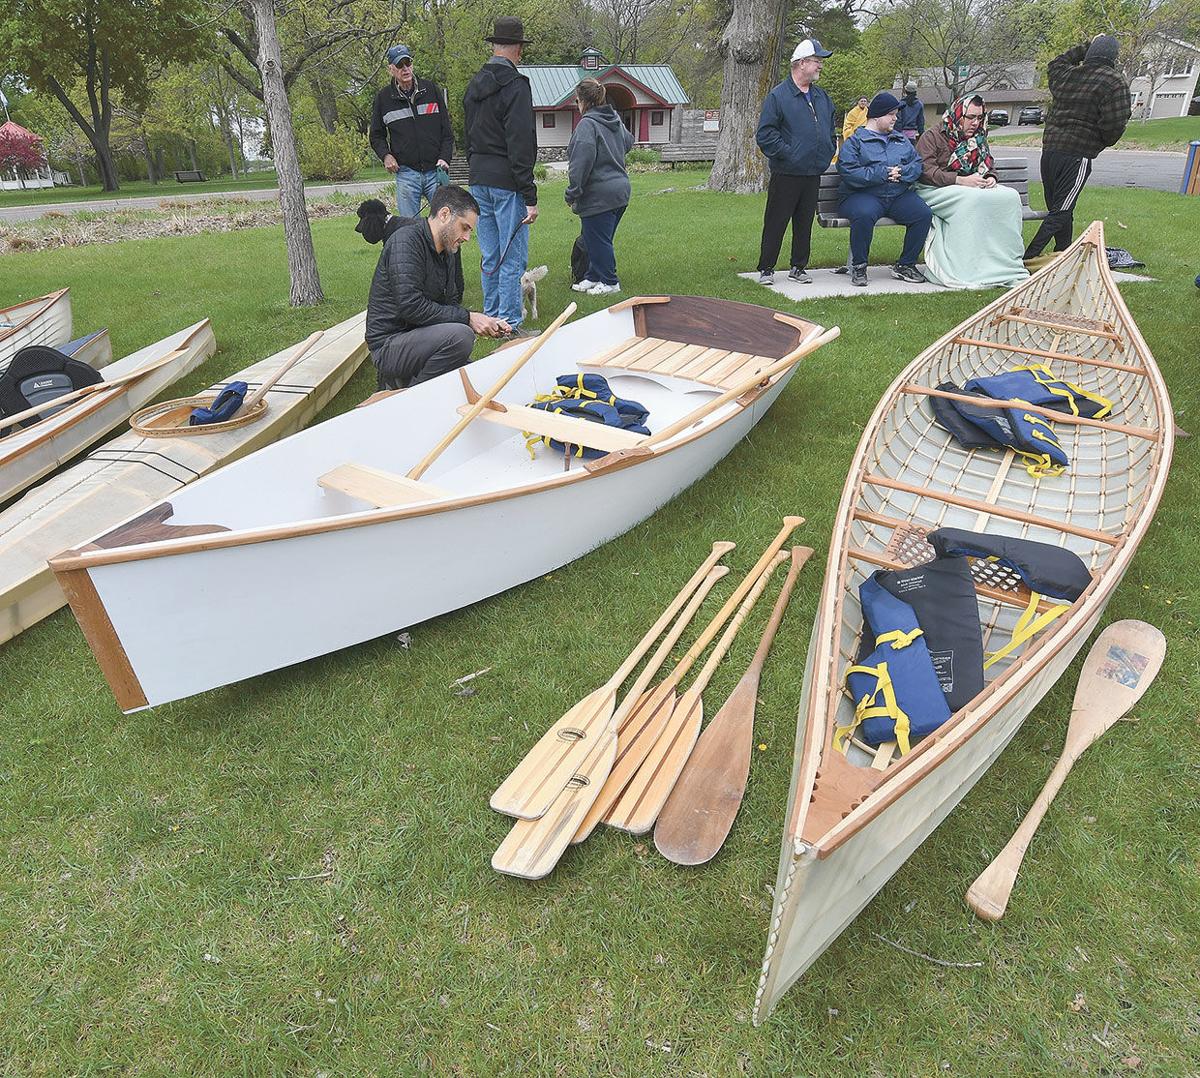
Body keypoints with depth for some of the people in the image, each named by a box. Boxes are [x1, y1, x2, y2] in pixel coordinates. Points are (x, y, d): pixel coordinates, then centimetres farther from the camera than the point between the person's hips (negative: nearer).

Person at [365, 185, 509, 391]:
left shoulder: (446, 253, 13)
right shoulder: (406, 240, -16)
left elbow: (451, 303, 17)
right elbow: (411, 306, -27)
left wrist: (487, 323, -1)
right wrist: (467, 318, -23)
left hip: (419, 339, 9)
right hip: (389, 346, -9)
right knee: (460, 335, -31)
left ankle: (399, 383, 13)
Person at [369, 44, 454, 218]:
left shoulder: (431, 88, 9)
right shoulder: (383, 98, 8)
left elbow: (447, 130, 10)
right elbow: (376, 135, 17)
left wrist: (445, 158, -3)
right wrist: (385, 155, -2)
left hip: (436, 171, 0)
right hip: (406, 173, 0)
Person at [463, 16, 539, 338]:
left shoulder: (474, 84, 14)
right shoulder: (515, 85, -11)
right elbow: (520, 145, -17)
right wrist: (530, 196, -16)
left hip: (479, 182, 8)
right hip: (506, 182, -8)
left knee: (490, 256, 14)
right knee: (513, 257, -3)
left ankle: (491, 317, 22)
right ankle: (510, 324, -1)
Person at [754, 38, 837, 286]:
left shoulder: (822, 97, 15)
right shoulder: (778, 96, -7)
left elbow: (830, 129, 27)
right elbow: (765, 135, -12)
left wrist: (828, 154, 14)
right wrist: (788, 154, -15)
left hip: (813, 174, 6)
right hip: (786, 174, -6)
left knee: (805, 223, 10)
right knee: (775, 223, -1)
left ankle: (799, 267, 20)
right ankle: (766, 269, 8)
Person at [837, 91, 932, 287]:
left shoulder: (902, 140, 23)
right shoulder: (854, 141, 4)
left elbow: (917, 164, 14)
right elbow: (848, 172, -12)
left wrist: (901, 172, -10)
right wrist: (882, 174, -15)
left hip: (900, 196, 5)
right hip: (864, 196, -5)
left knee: (924, 214, -19)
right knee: (864, 215, -38)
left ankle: (905, 265, -5)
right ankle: (858, 267, -20)